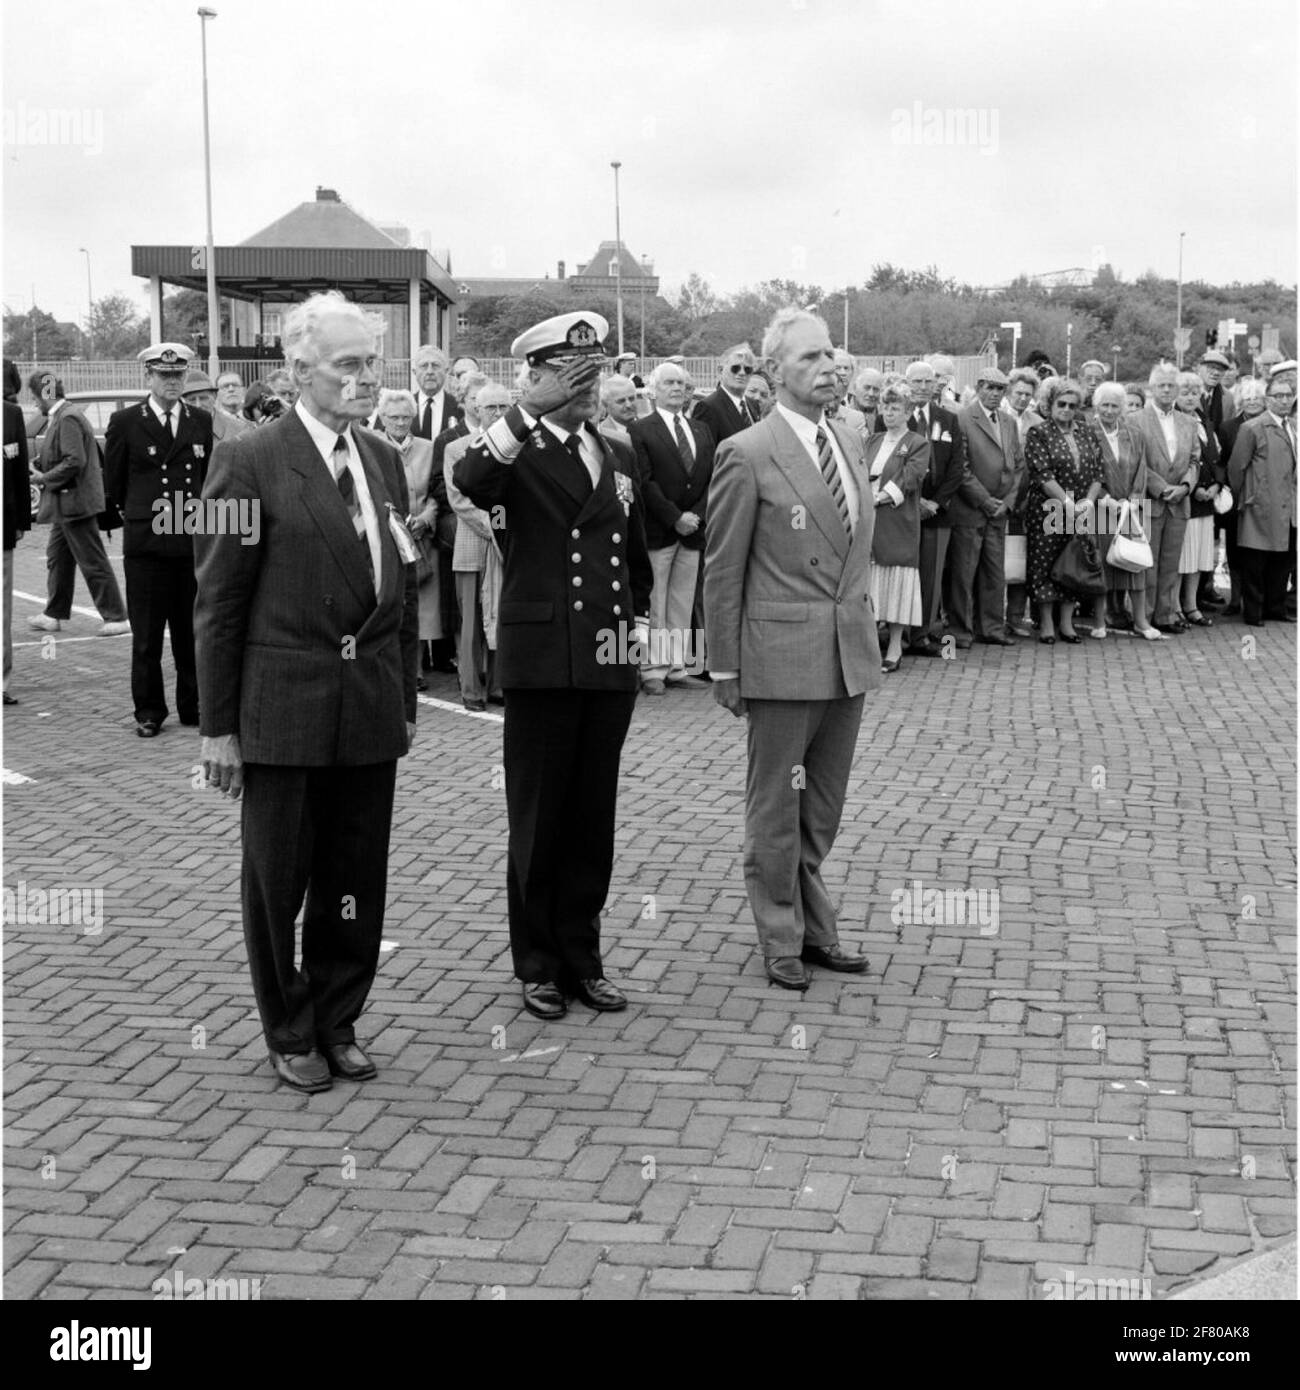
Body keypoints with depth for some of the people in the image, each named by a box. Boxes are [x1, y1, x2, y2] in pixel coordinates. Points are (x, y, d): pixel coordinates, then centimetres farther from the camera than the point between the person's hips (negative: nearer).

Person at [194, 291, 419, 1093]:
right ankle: (290, 1035, 25)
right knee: (278, 882, 9)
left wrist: (407, 698, 12)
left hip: (371, 711, 5)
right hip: (285, 710, -5)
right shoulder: (251, 463, -8)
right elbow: (219, 603, -7)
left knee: (357, 882, 11)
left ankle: (338, 1025, 28)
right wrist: (219, 726, -8)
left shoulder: (385, 460, 9)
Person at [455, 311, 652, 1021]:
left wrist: (635, 627, 15)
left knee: (594, 817, 10)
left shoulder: (617, 454, 14)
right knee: (538, 820, 5)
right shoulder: (518, 451, -4)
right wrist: (530, 409, -33)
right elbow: (470, 482, -28)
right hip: (542, 662, -5)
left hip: (610, 665, 5)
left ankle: (582, 958, 22)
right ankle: (537, 966, 16)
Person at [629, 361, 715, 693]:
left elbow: (711, 479, 11)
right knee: (654, 604, -2)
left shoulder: (701, 431, 15)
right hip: (657, 530, -5)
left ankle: (677, 665, 12)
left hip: (693, 529, 5)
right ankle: (653, 669, 1)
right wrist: (675, 518, -14)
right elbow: (645, 482, -10)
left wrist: (697, 515, -4)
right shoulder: (641, 430, -3)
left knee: (683, 603, 7)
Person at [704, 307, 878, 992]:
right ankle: (781, 940, 19)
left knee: (823, 808, 16)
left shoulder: (849, 442, 11)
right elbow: (722, 570, -8)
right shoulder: (746, 455, -10)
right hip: (782, 654, -6)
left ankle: (814, 927, 28)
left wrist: (867, 632, 13)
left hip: (850, 652, 6)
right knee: (777, 807, 6)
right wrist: (724, 668, -7)